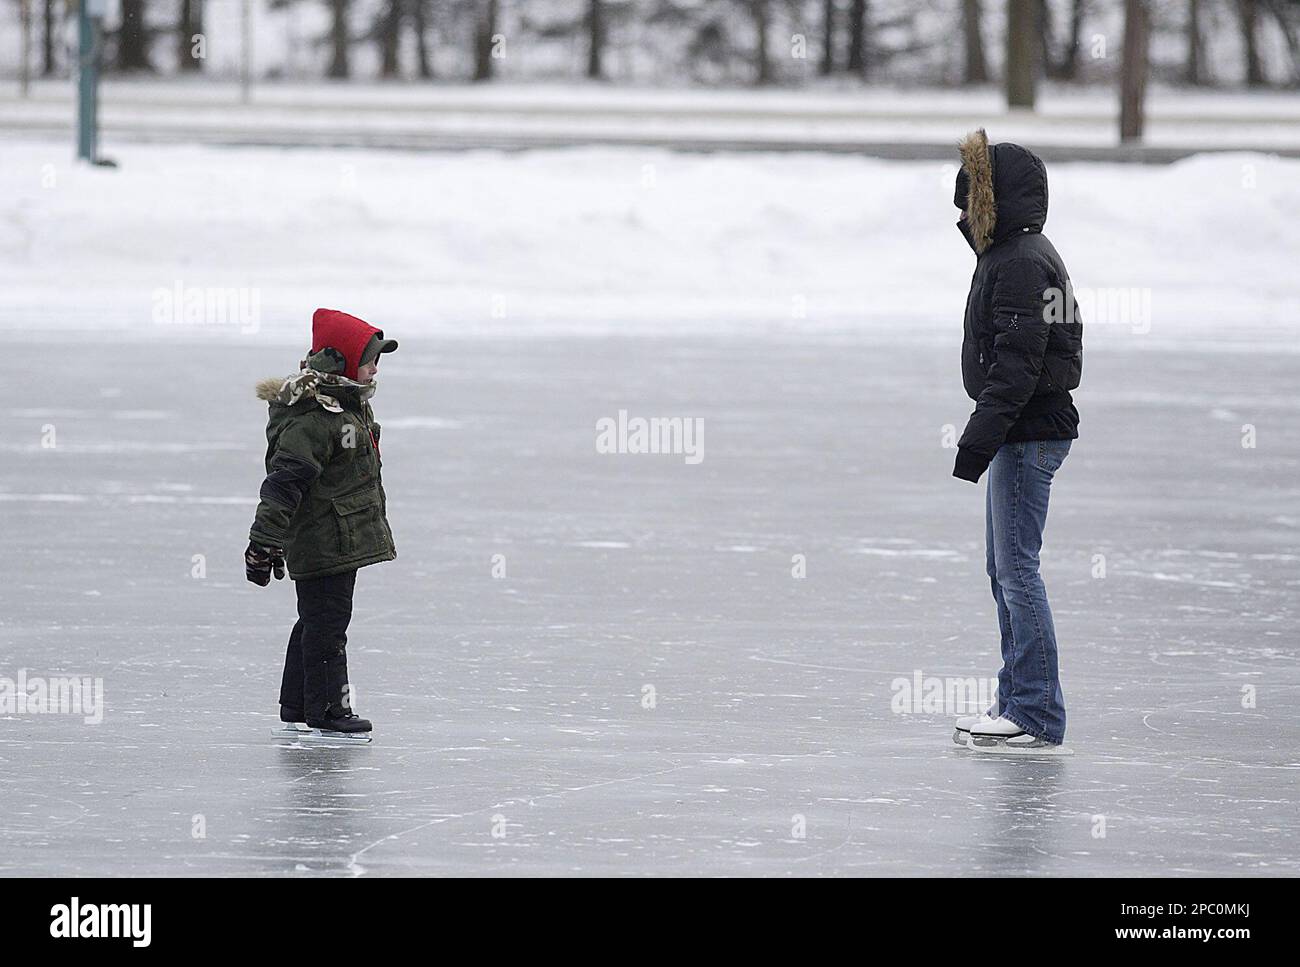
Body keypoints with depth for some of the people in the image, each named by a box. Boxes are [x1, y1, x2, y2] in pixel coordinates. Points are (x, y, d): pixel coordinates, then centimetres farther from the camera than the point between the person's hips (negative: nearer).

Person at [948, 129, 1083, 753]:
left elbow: (1017, 362, -23)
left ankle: (1037, 718, -8)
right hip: (1020, 433, 11)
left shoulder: (1024, 263, -16)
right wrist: (986, 434, 21)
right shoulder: (1006, 256, 17)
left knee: (1017, 569, -9)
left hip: (1030, 435, -11)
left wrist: (982, 435, -25)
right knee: (1004, 569, 15)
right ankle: (1016, 703, 21)